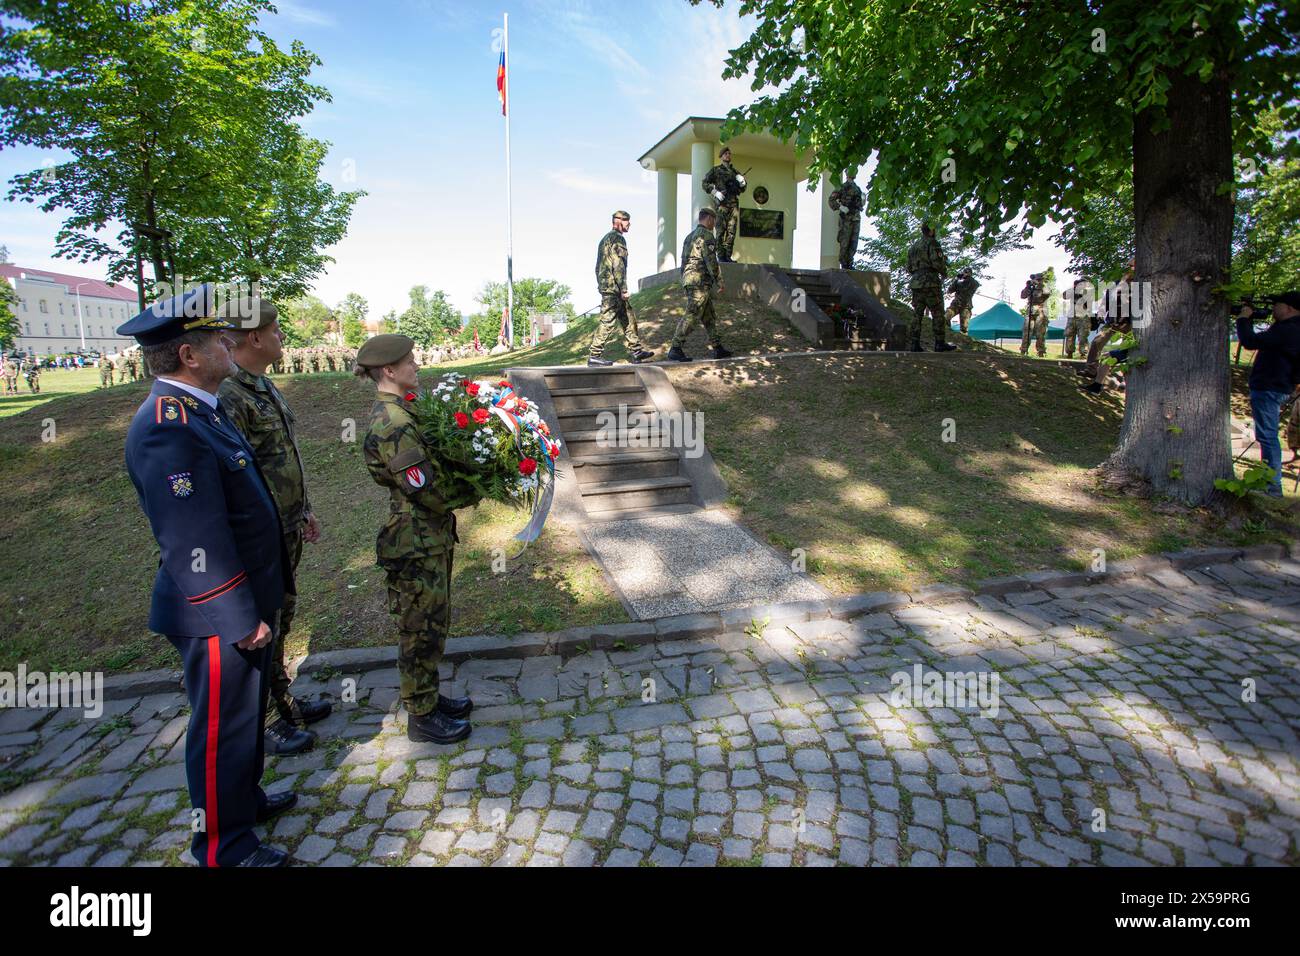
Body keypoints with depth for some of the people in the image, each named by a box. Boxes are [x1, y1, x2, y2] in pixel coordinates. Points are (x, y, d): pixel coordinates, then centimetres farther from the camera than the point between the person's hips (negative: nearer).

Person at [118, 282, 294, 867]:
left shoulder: (199, 410, 6)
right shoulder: (169, 429, -26)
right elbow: (195, 546, -27)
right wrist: (241, 620, -21)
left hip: (245, 602, 10)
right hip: (220, 616, -10)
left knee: (245, 714, 26)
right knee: (223, 729, 9)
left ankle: (245, 797, 47)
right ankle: (223, 848, 30)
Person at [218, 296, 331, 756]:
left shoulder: (264, 386, 11)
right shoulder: (228, 396, -21)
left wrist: (303, 510, 20)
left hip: (287, 531, 9)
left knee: (281, 619, 20)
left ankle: (283, 701, 36)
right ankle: (266, 722, 20)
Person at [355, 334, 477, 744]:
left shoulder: (396, 413, 9)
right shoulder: (392, 426, -23)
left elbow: (435, 464, 13)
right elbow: (431, 492, -23)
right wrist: (478, 490, -8)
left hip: (430, 536, 10)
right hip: (417, 543, -10)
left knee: (432, 622, 21)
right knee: (422, 629, 6)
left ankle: (428, 696, 38)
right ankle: (421, 717, 24)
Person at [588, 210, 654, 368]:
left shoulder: (605, 238, 21)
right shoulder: (617, 238, -9)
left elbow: (599, 266, 23)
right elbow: (618, 265, -19)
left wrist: (600, 284, 24)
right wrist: (623, 289, -19)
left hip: (604, 285, 10)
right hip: (614, 286, -10)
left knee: (627, 319, 12)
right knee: (608, 321, -8)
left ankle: (635, 350, 14)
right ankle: (595, 355, -7)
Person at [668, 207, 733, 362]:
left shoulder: (690, 236, 20)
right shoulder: (706, 235, -9)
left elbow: (684, 261, 22)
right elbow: (711, 261, -16)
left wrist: (686, 283, 25)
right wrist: (719, 282, -11)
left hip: (689, 280, 10)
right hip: (701, 281, -10)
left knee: (709, 317, 12)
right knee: (691, 316, -10)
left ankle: (717, 348, 15)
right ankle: (675, 349, -11)